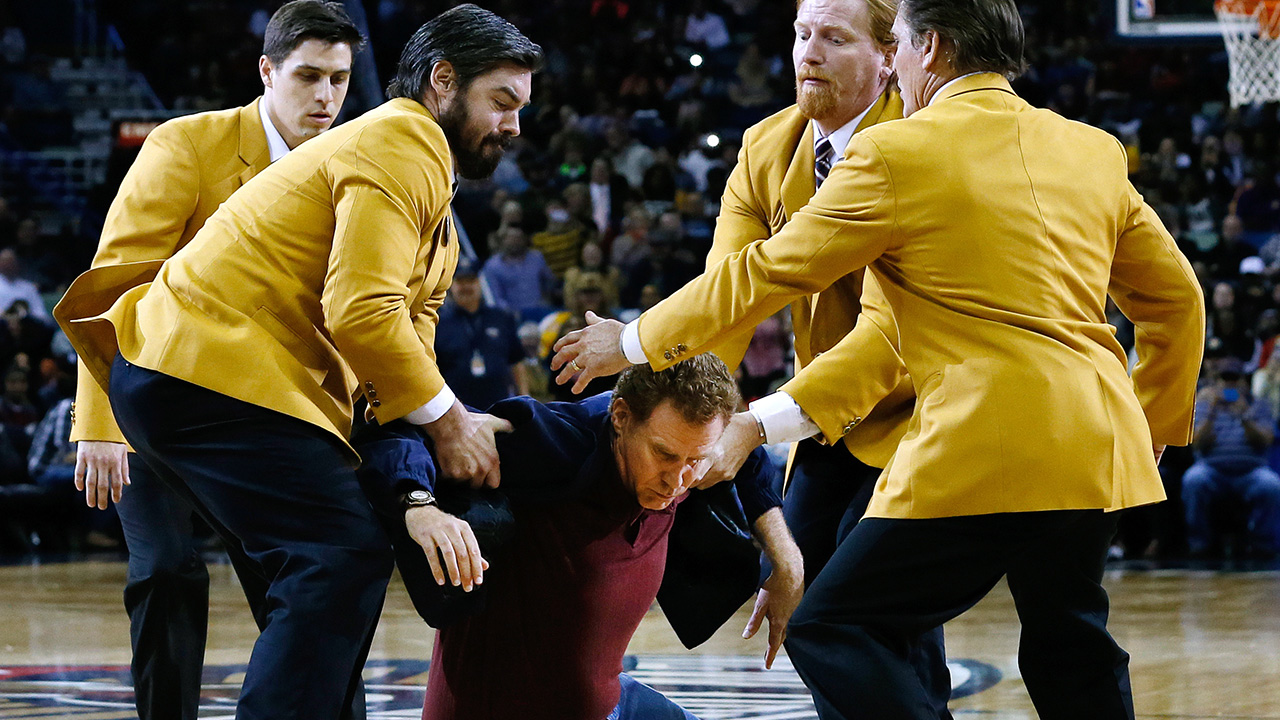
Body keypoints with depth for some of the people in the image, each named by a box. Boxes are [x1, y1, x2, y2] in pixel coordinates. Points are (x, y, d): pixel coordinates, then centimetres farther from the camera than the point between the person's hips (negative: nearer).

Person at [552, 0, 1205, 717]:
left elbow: (765, 273, 2)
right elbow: (1176, 297, 20)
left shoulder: (897, 153, -4)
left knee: (831, 633, -2)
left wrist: (635, 343, 14)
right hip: (1096, 455, 7)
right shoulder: (1093, 151, 14)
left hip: (984, 449, -7)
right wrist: (1154, 422, 34)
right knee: (1072, 658, 20)